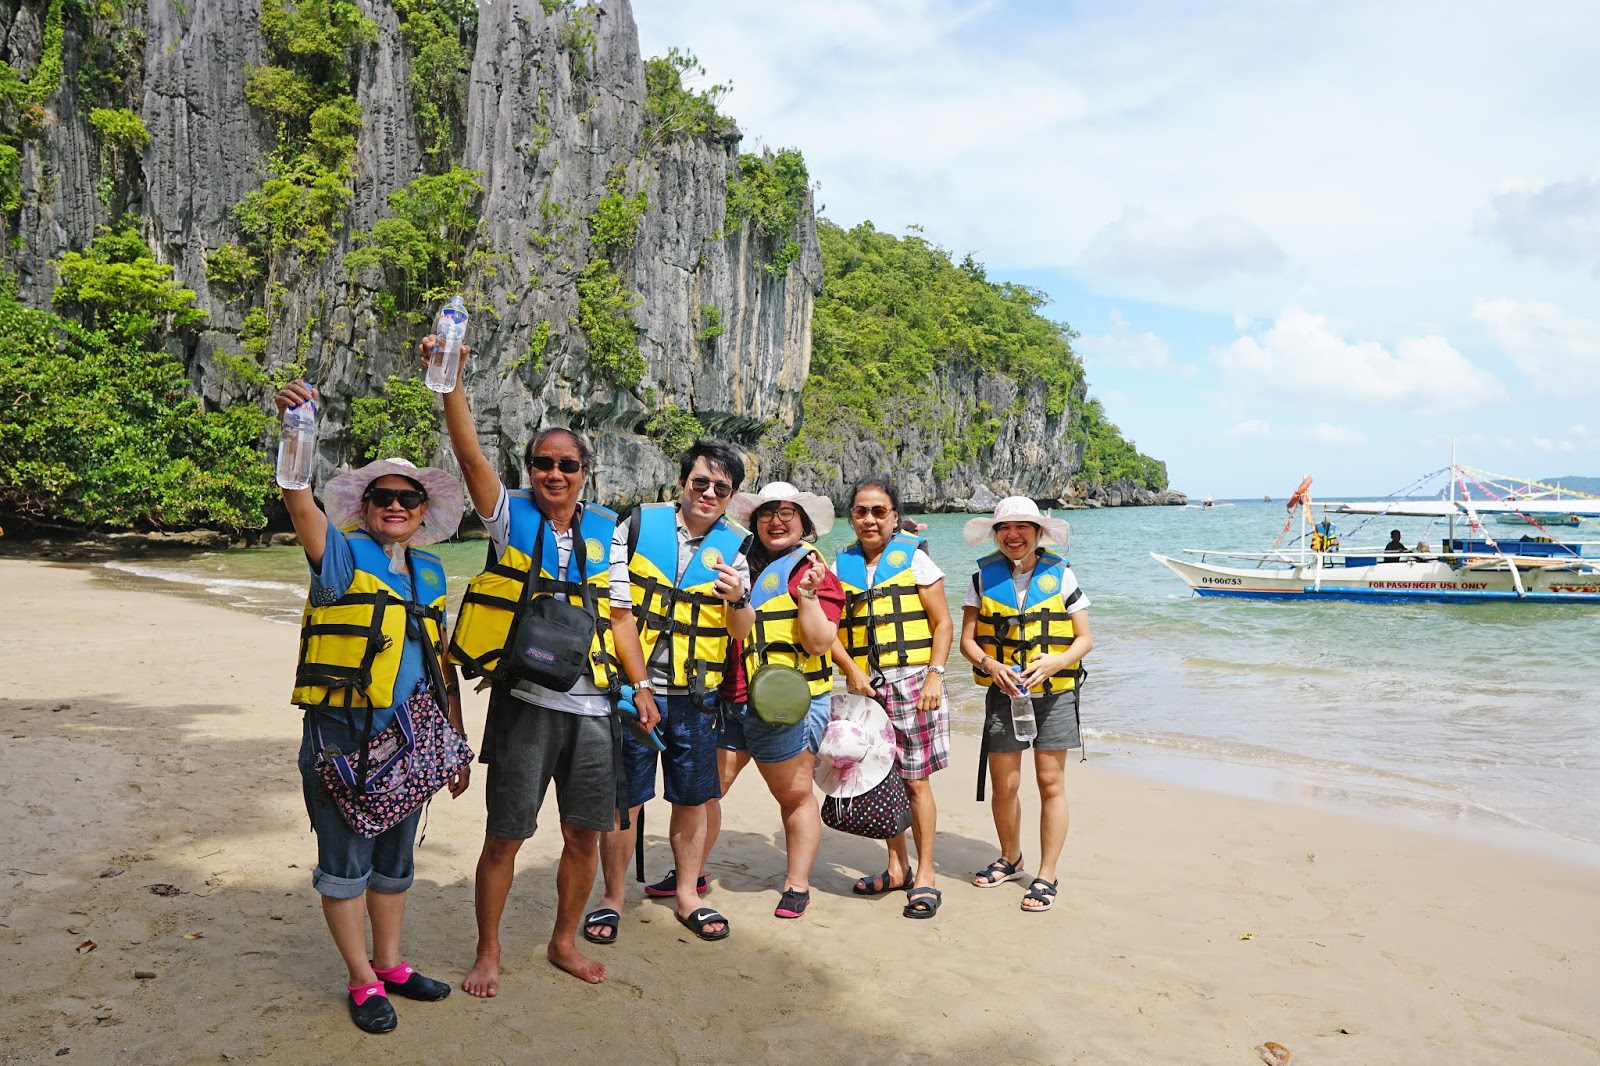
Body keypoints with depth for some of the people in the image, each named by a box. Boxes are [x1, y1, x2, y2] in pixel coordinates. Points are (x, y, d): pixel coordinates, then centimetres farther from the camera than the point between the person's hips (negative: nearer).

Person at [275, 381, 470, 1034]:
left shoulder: (430, 574, 10)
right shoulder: (342, 554, -5)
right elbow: (299, 499, -25)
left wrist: (456, 743, 15)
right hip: (341, 735, -5)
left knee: (395, 858, 17)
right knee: (345, 862, 5)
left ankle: (389, 964, 33)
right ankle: (362, 981, 20)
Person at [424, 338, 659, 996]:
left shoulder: (603, 529, 8)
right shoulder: (511, 516, 0)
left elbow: (619, 615, 11)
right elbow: (470, 454, -16)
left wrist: (641, 687, 4)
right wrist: (452, 381, -29)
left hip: (591, 706, 3)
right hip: (525, 703, -3)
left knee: (585, 834, 12)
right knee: (504, 837, 5)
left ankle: (564, 942, 33)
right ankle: (488, 953, 25)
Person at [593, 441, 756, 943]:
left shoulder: (735, 547, 3)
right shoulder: (639, 524, 0)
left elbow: (744, 632, 2)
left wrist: (739, 600, -19)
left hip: (696, 696, 2)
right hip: (633, 687, -1)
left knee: (692, 799, 11)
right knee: (623, 799, 5)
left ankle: (687, 896, 29)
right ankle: (612, 899, 21)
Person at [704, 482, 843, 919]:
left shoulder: (812, 570, -2)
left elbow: (820, 643, -11)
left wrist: (808, 593, -20)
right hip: (728, 699, 5)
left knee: (795, 795, 7)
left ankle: (797, 885, 20)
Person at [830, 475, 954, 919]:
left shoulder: (915, 559, 0)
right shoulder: (840, 566, 10)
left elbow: (942, 624, -2)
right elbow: (830, 630, 6)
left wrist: (935, 675, -13)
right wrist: (851, 670, -9)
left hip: (911, 680, -4)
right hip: (865, 684, 4)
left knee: (915, 781, -2)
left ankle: (925, 875, 8)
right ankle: (897, 867, 25)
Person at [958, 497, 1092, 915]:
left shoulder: (1060, 575, 1)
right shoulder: (983, 578, 4)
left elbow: (1084, 638, 1)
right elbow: (967, 640, 3)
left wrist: (1054, 663, -17)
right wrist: (989, 665, -17)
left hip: (1054, 693, -1)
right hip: (1003, 693, 1)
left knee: (1051, 783, 0)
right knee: (1003, 785, 5)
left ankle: (1046, 875, 12)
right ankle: (1010, 859, 29)